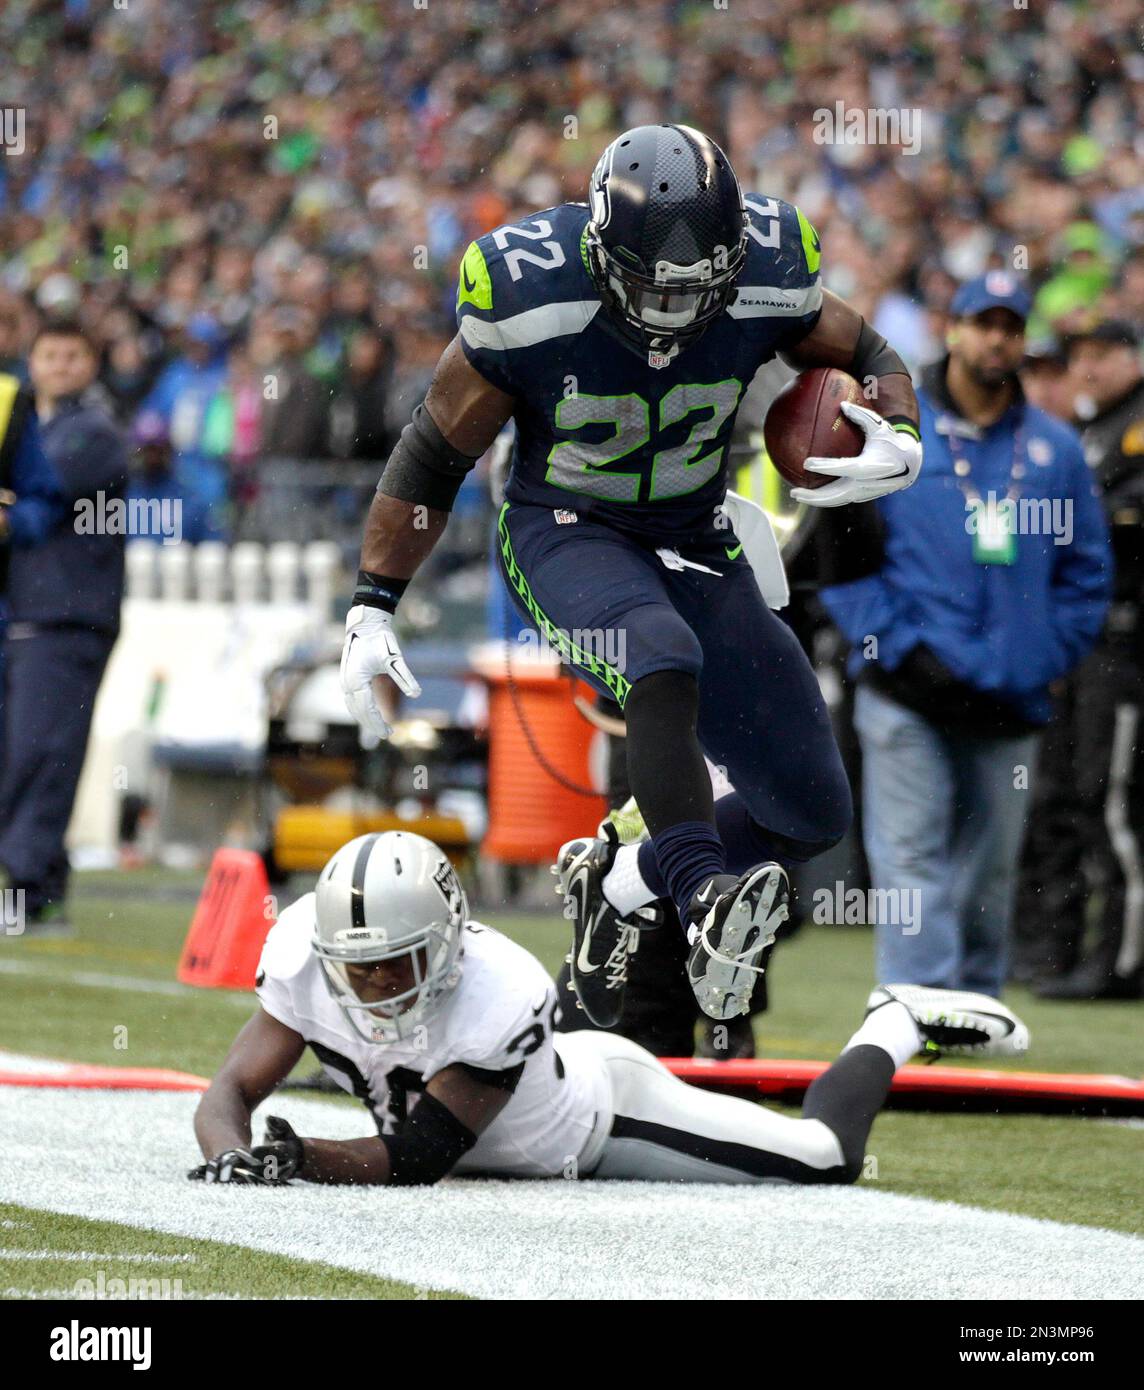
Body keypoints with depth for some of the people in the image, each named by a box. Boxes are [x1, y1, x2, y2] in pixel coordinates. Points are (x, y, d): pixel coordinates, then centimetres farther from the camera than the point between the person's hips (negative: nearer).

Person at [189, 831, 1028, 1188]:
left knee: (823, 1159, 1)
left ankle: (896, 1031, 32)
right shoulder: (305, 958, -30)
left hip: (602, 1115, -6)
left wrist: (299, 1160, -55)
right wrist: (230, 1157, -53)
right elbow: (233, 1091, -29)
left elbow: (416, 1159, -41)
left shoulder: (496, 995, -44)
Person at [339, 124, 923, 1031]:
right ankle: (710, 905, -50)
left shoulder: (769, 277, -17)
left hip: (694, 541, 4)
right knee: (664, 658, -39)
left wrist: (899, 441, -20)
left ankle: (617, 885, 19)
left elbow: (866, 355, 3)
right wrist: (372, 608, -10)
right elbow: (434, 454, -10)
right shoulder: (531, 305, -24)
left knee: (813, 813, 0)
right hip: (564, 536, -4)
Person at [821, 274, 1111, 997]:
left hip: (1011, 702, 3)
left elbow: (1086, 572, 14)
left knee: (989, 876, 9)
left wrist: (1045, 662, 2)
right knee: (911, 860, -12)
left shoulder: (1057, 449, 11)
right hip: (908, 697, -3)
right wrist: (894, 644, -9)